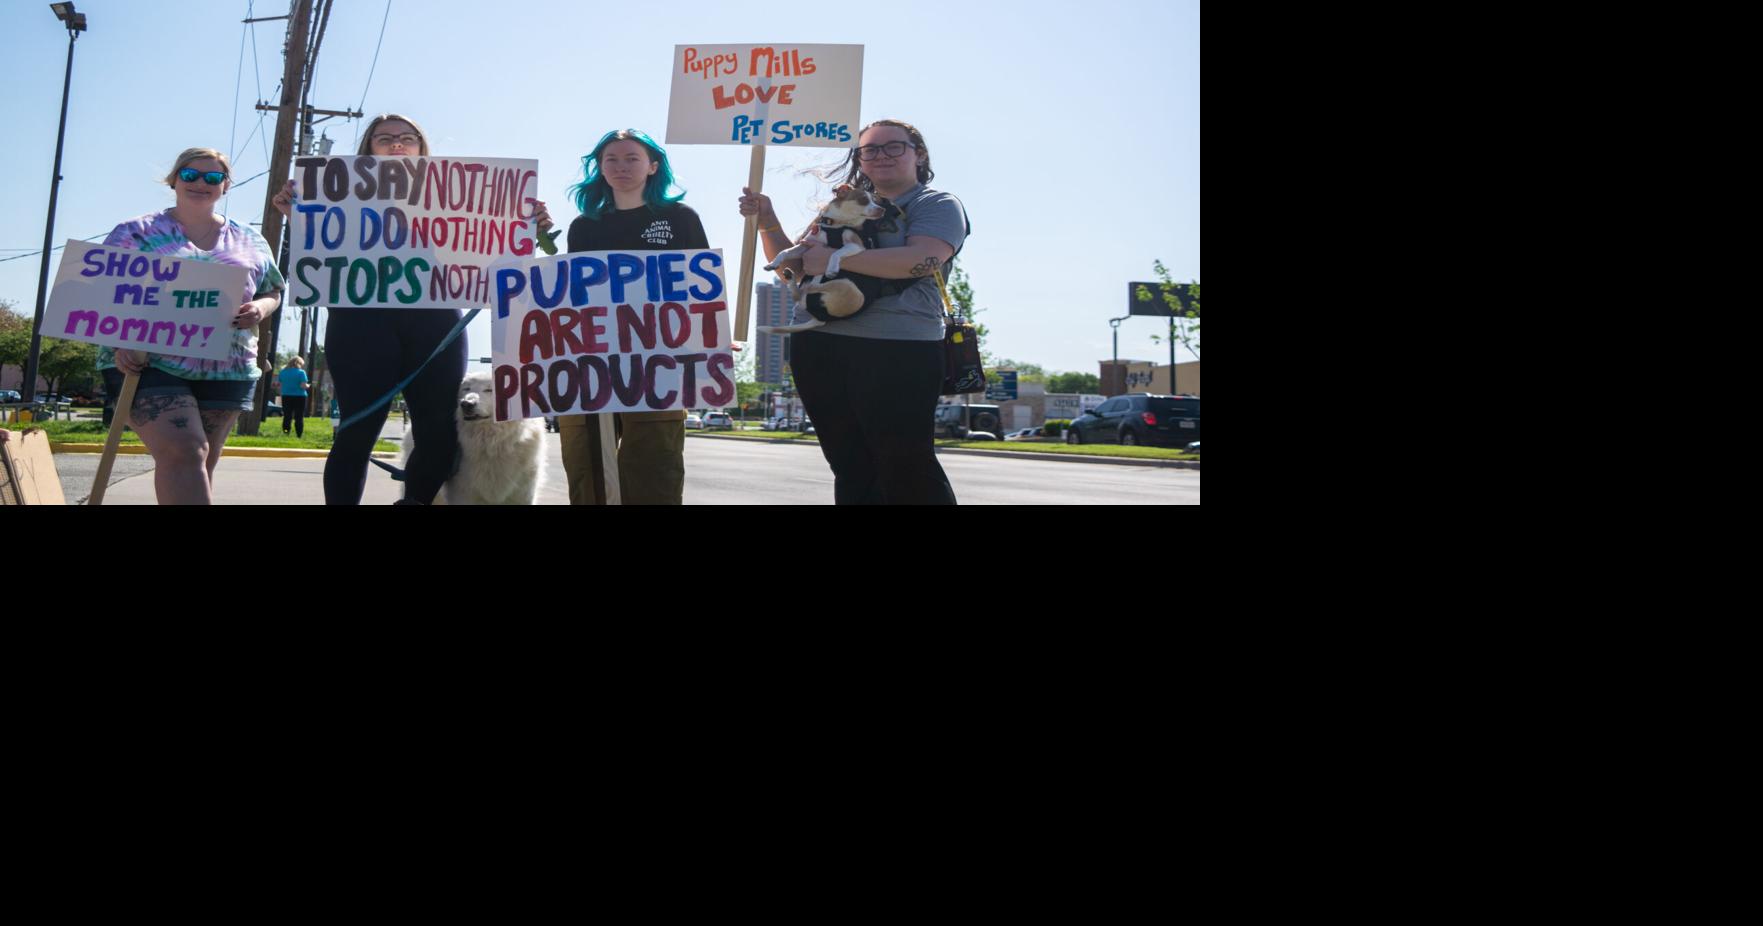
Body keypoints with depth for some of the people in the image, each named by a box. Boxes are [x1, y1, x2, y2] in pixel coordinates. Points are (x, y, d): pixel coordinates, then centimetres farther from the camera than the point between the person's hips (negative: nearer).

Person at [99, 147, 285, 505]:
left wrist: (259, 309, -5)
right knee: (183, 453, -22)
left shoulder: (251, 242, 14)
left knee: (199, 467, 7)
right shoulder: (136, 233, 4)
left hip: (225, 369, 4)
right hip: (152, 364, -4)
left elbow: (272, 292, 20)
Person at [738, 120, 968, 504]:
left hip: (896, 353, -6)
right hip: (819, 350, 6)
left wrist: (835, 258, -15)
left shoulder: (938, 205, 3)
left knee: (909, 471, -5)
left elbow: (923, 260, -17)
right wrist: (768, 222, 7)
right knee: (851, 469, 11)